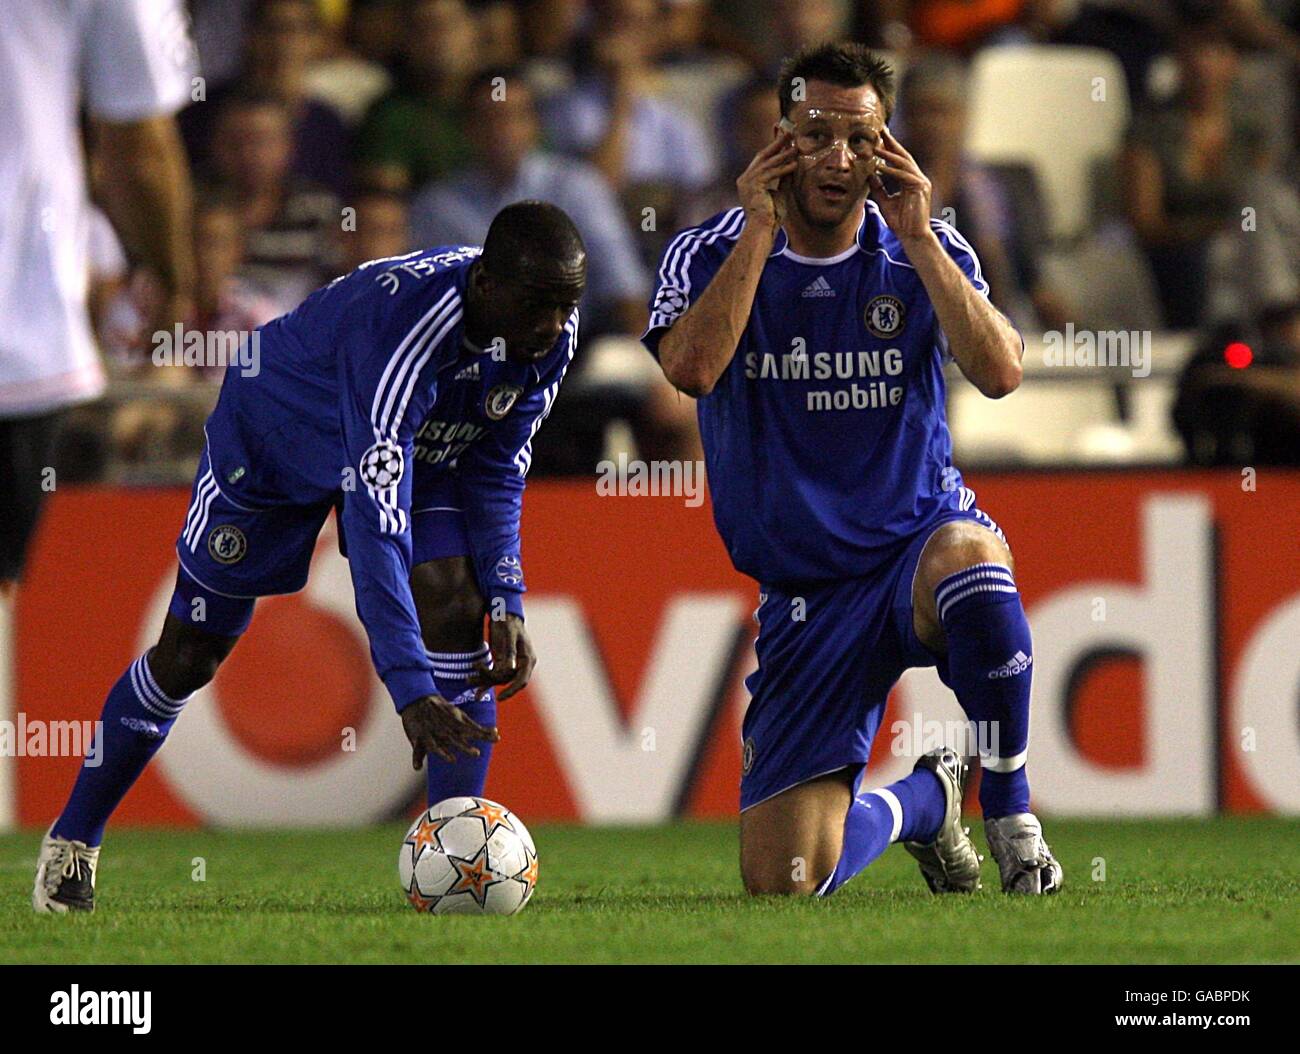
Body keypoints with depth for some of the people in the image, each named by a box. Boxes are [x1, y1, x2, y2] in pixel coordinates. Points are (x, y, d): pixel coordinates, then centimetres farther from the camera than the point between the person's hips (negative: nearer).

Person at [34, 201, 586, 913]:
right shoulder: (400, 323, -46)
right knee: (189, 657, 6)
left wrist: (507, 606, -22)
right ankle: (72, 840, 27)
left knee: (457, 609, -20)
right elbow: (375, 519, -50)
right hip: (271, 440, -5)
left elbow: (496, 471, -8)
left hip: (416, 448, 5)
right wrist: (410, 690, -55)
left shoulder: (549, 334, -24)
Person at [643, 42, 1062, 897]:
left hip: (918, 538, -1)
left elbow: (1000, 372, -18)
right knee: (782, 882, -8)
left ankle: (1010, 811, -18)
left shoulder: (925, 253, -1)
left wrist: (918, 237, -20)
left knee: (968, 558, -43)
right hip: (803, 593, 1)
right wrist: (760, 230, -21)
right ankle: (922, 802, 29)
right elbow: (690, 368, -25)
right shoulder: (711, 255, -3)